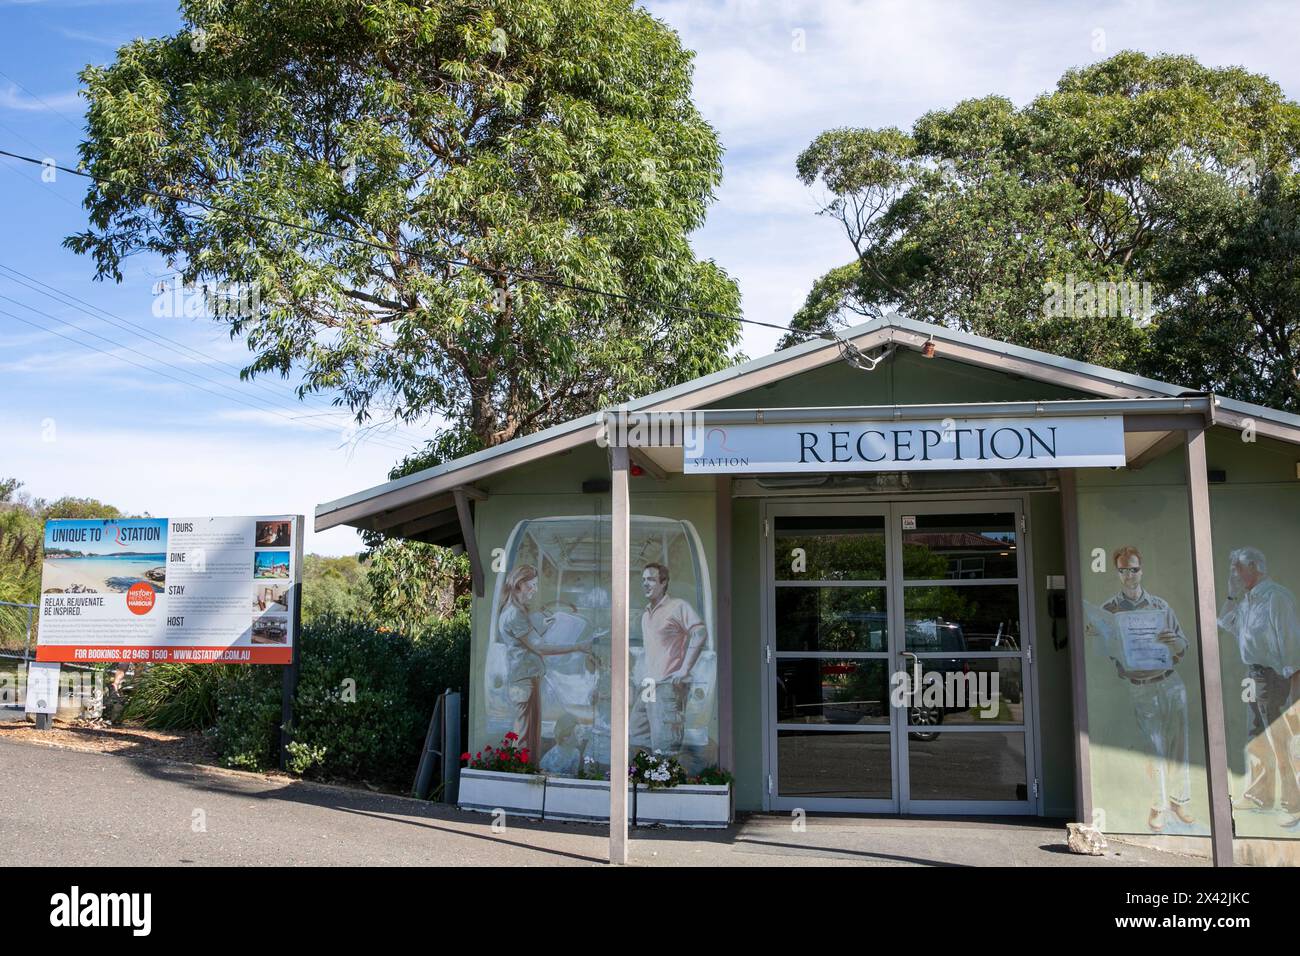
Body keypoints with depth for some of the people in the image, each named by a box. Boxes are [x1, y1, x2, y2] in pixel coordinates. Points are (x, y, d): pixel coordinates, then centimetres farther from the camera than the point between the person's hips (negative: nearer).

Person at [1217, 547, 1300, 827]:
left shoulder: (1275, 596, -16)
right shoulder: (1247, 599, 10)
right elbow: (1225, 624, 21)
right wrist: (1232, 597, 9)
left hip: (1273, 675, -9)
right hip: (1254, 674, 9)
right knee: (1256, 739, 16)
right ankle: (1259, 795, 27)